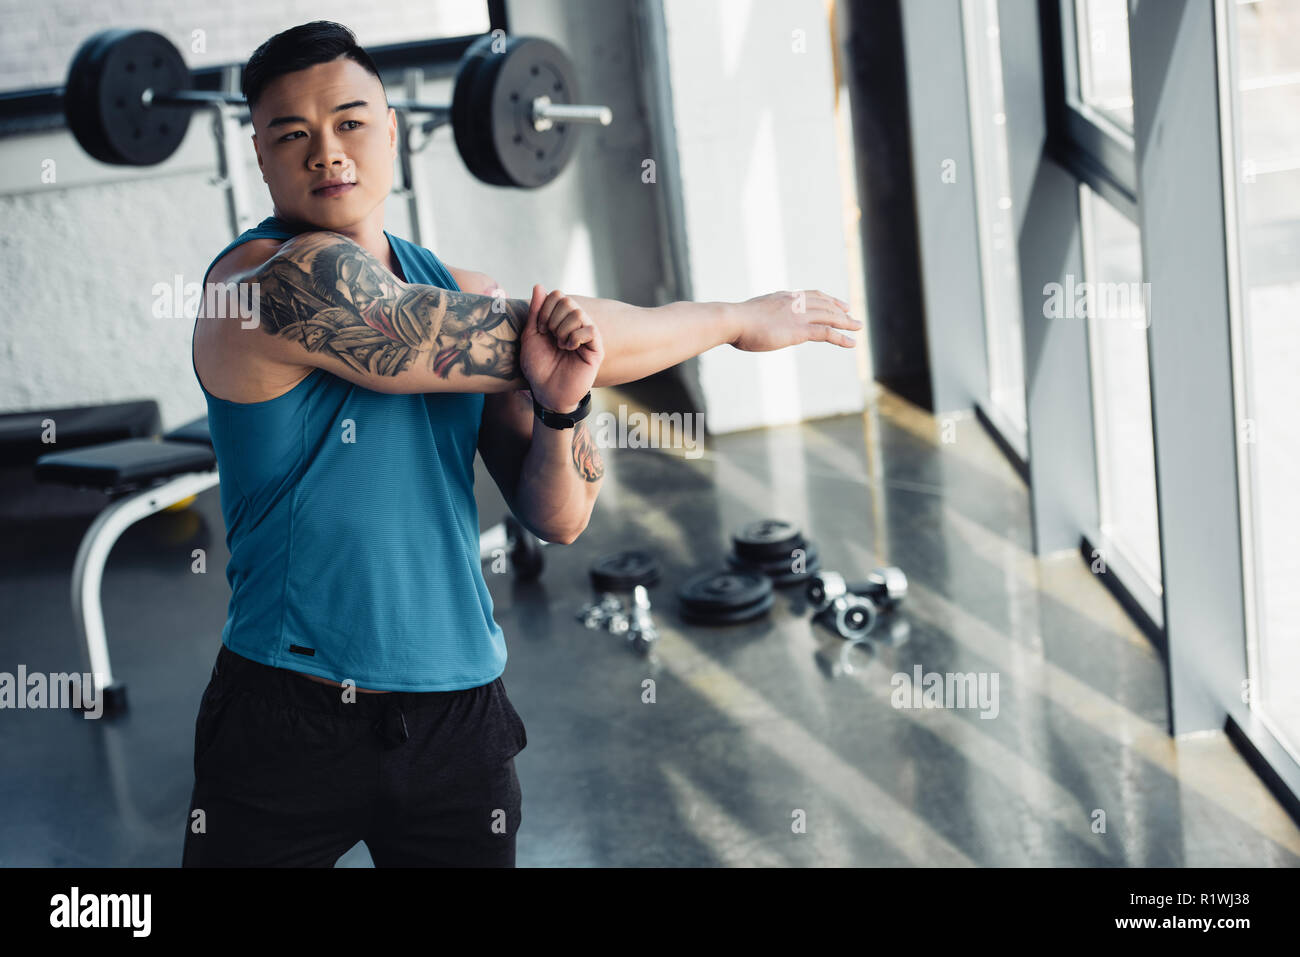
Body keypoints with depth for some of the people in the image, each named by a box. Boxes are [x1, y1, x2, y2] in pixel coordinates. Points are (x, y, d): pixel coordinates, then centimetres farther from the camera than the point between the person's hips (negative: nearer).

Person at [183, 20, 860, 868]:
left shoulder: (463, 294, 7)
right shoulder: (276, 279, -15)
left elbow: (558, 519, 4)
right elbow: (529, 343, -13)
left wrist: (560, 406, -17)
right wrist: (736, 318, -2)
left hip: (457, 720, 5)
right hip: (288, 725, -5)